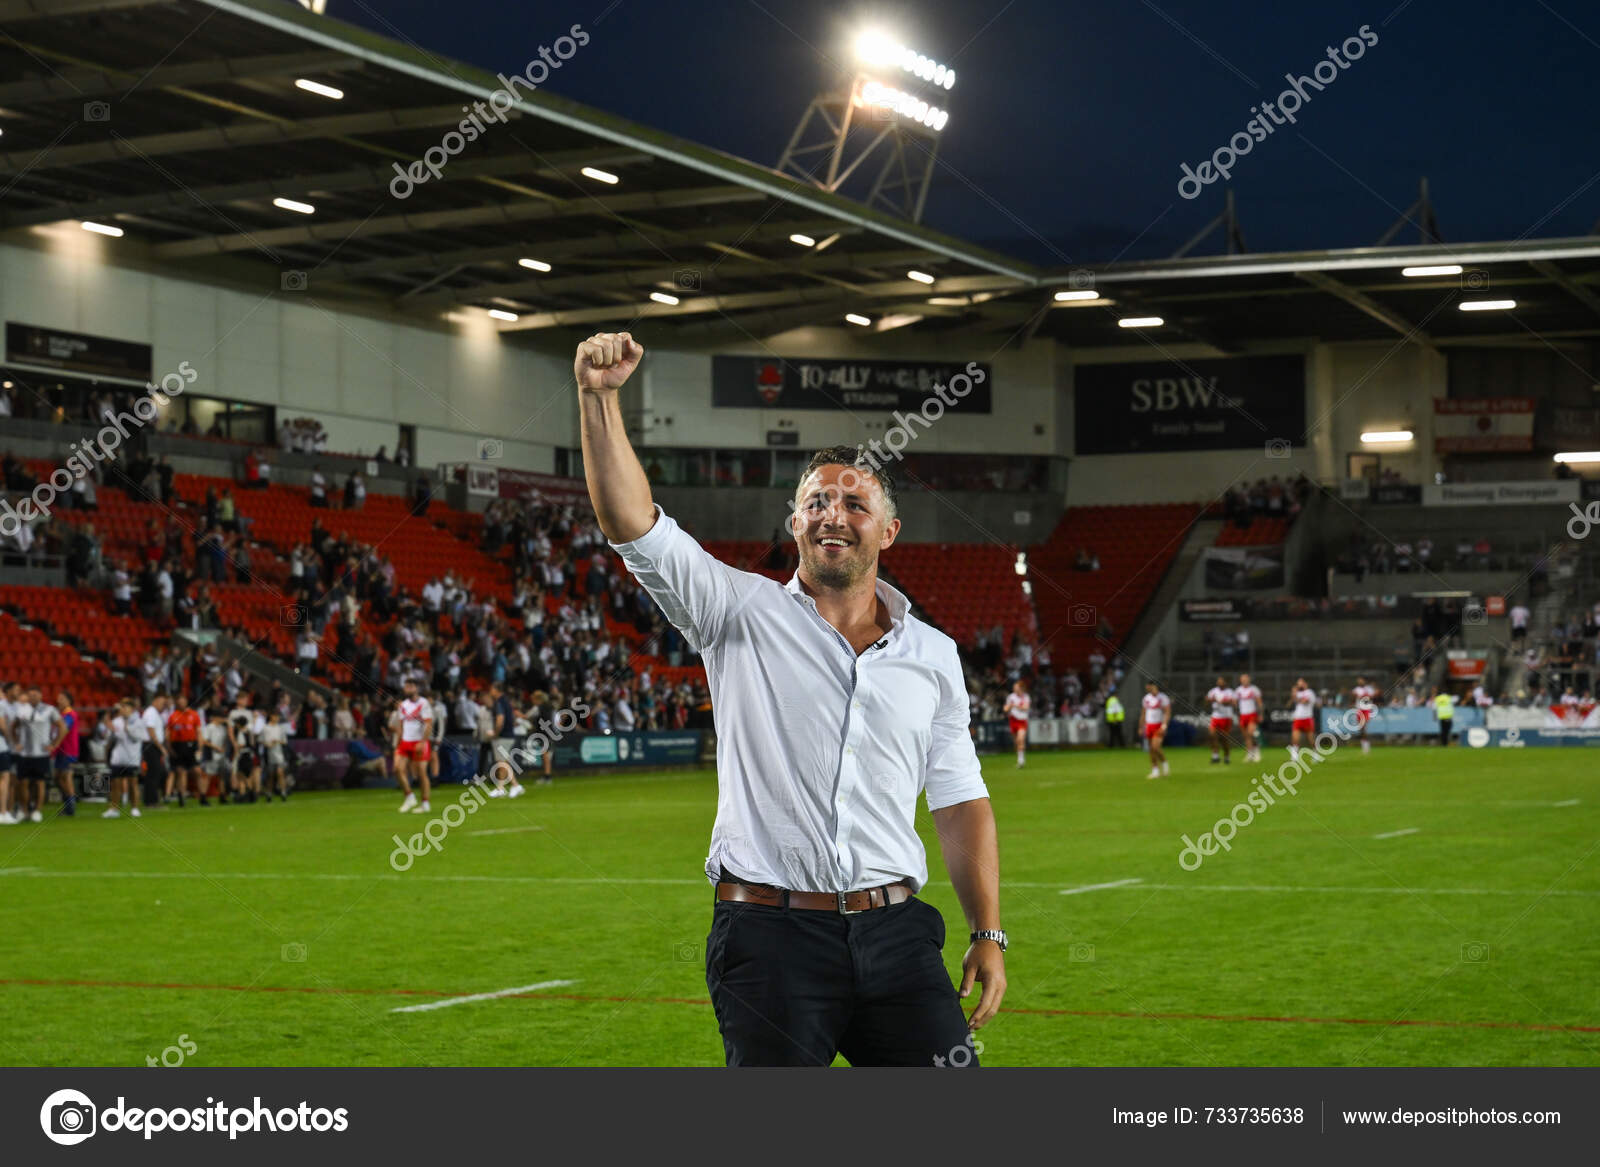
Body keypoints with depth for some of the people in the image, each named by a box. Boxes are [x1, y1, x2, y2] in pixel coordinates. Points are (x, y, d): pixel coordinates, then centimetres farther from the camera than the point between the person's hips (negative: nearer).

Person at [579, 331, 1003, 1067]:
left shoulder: (933, 654, 14)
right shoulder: (746, 614, 5)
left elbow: (960, 802, 16)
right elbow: (635, 526, -8)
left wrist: (988, 933, 9)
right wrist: (599, 399, -19)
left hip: (892, 933, 3)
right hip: (769, 932, -2)